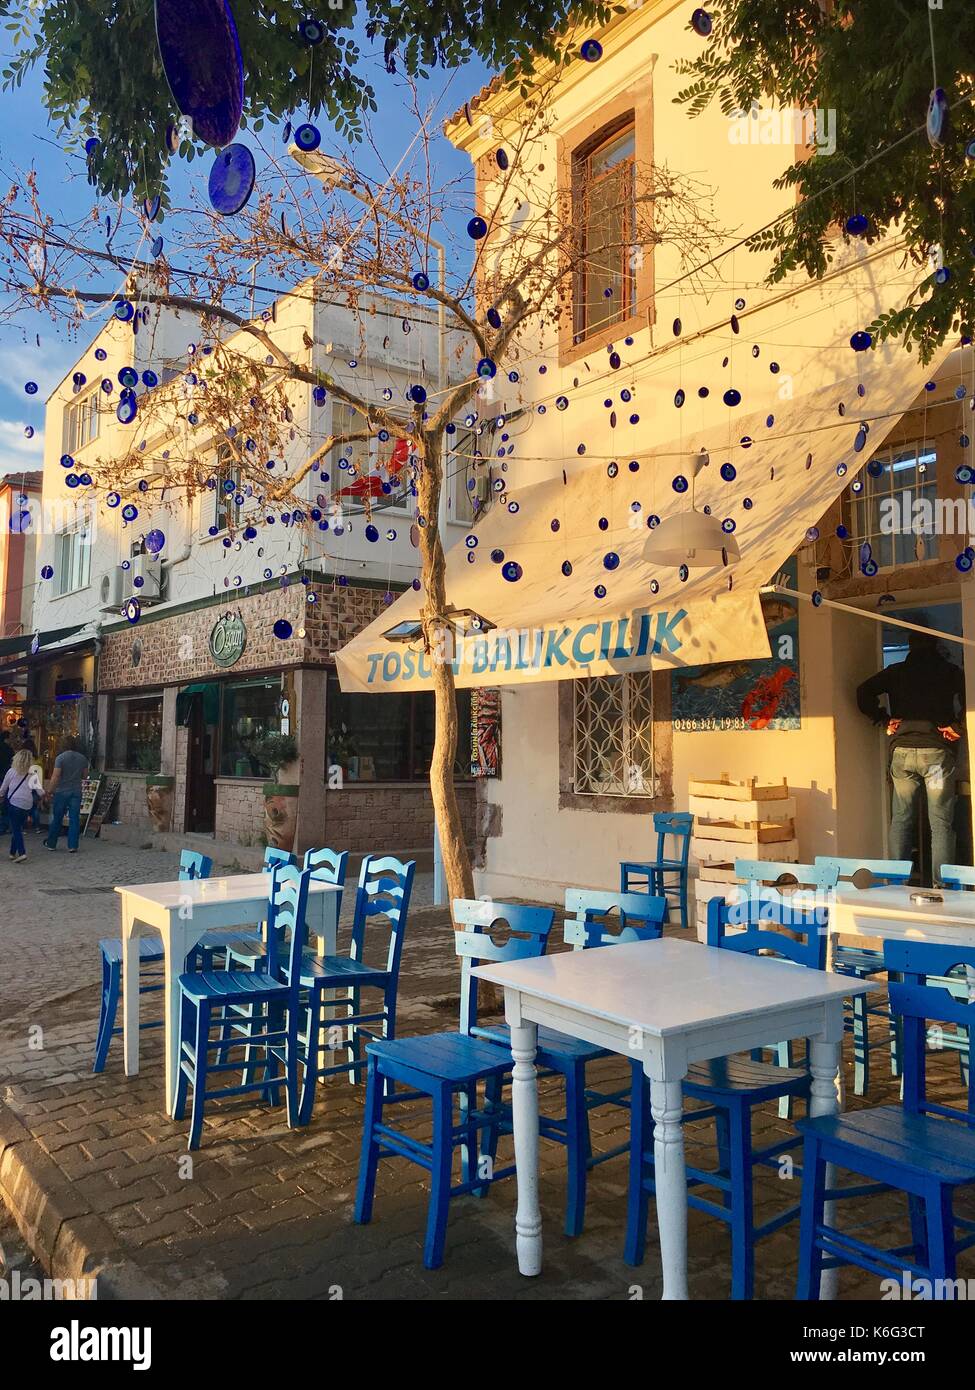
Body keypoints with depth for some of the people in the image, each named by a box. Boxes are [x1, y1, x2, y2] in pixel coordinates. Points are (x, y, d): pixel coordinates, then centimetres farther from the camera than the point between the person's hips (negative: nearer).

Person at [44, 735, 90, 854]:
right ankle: (73, 846, 1)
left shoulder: (60, 758, -10)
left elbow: (56, 776, -14)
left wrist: (50, 790, -6)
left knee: (57, 818, 9)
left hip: (62, 791, -2)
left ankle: (51, 844, 20)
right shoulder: (82, 758, 3)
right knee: (74, 819, 3)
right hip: (77, 792, 3)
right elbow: (85, 775, 11)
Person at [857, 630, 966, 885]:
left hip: (902, 750, 2)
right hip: (937, 750, -2)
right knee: (941, 822, 1)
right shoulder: (950, 671, 6)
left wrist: (884, 719, 6)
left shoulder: (896, 671, 11)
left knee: (900, 819, 7)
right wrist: (956, 727, -1)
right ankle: (941, 884, -3)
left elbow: (864, 692, 1)